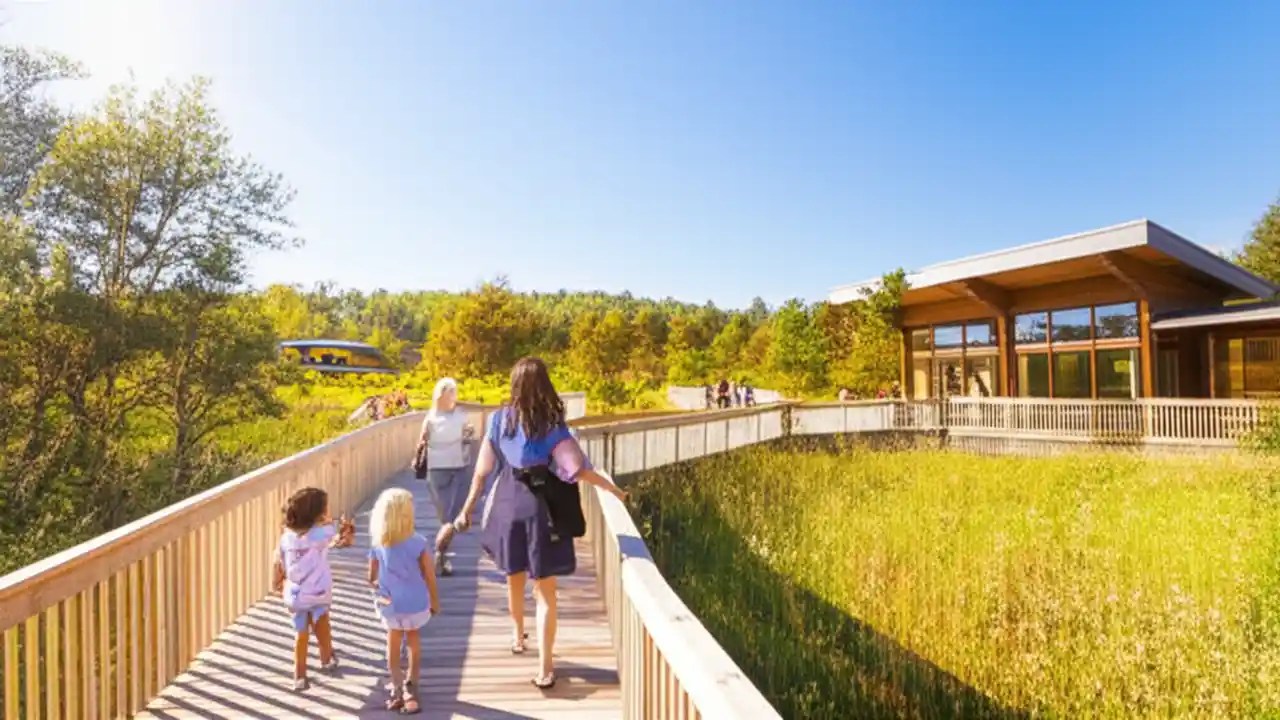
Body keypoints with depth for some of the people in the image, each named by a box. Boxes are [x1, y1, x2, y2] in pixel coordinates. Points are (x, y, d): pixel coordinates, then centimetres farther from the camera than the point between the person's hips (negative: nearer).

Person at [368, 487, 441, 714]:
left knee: (393, 647, 22)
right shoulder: (418, 543, -19)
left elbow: (372, 578, -1)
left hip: (390, 606, 2)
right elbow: (430, 577, -10)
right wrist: (435, 601, 5)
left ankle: (398, 689, 20)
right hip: (416, 604, -1)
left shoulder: (377, 544, -12)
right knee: (414, 643, 21)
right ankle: (410, 686, 32)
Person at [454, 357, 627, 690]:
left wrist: (467, 510, 12)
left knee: (514, 578, 25)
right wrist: (615, 490, -2)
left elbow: (483, 470, 1)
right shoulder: (553, 424, -11)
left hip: (507, 503, 3)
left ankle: (517, 636, 48)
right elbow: (577, 470, -15)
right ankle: (545, 667, 7)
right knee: (545, 589, 6)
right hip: (542, 505, -3)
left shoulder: (500, 419, -3)